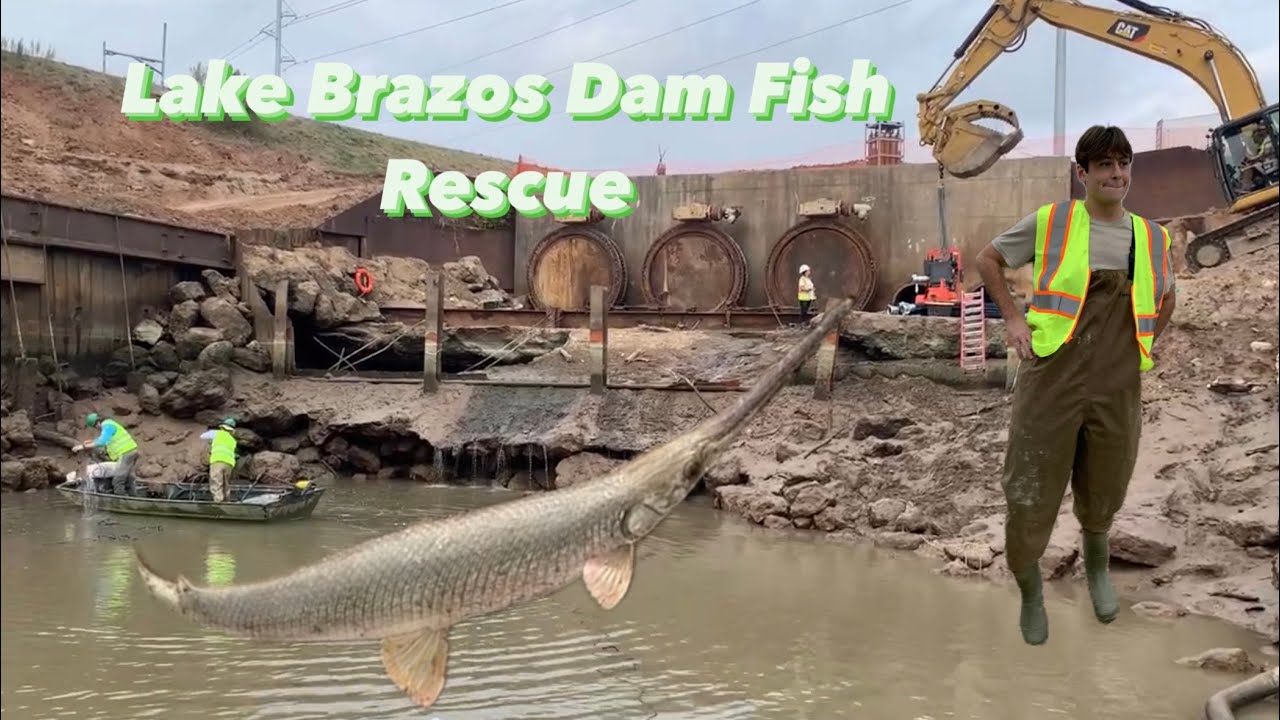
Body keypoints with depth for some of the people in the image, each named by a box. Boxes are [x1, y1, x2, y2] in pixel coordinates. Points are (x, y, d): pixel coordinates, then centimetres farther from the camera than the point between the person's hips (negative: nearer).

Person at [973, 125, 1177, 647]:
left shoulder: (1152, 238, 6)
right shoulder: (1051, 222, -4)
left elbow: (1165, 300, 25)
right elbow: (987, 259, 8)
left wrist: (1143, 345, 13)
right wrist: (1013, 318, -1)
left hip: (1117, 389, 3)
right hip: (1050, 380, -3)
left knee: (1102, 497, 19)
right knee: (1030, 495, 1)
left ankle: (1097, 565, 52)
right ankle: (1030, 595, 27)